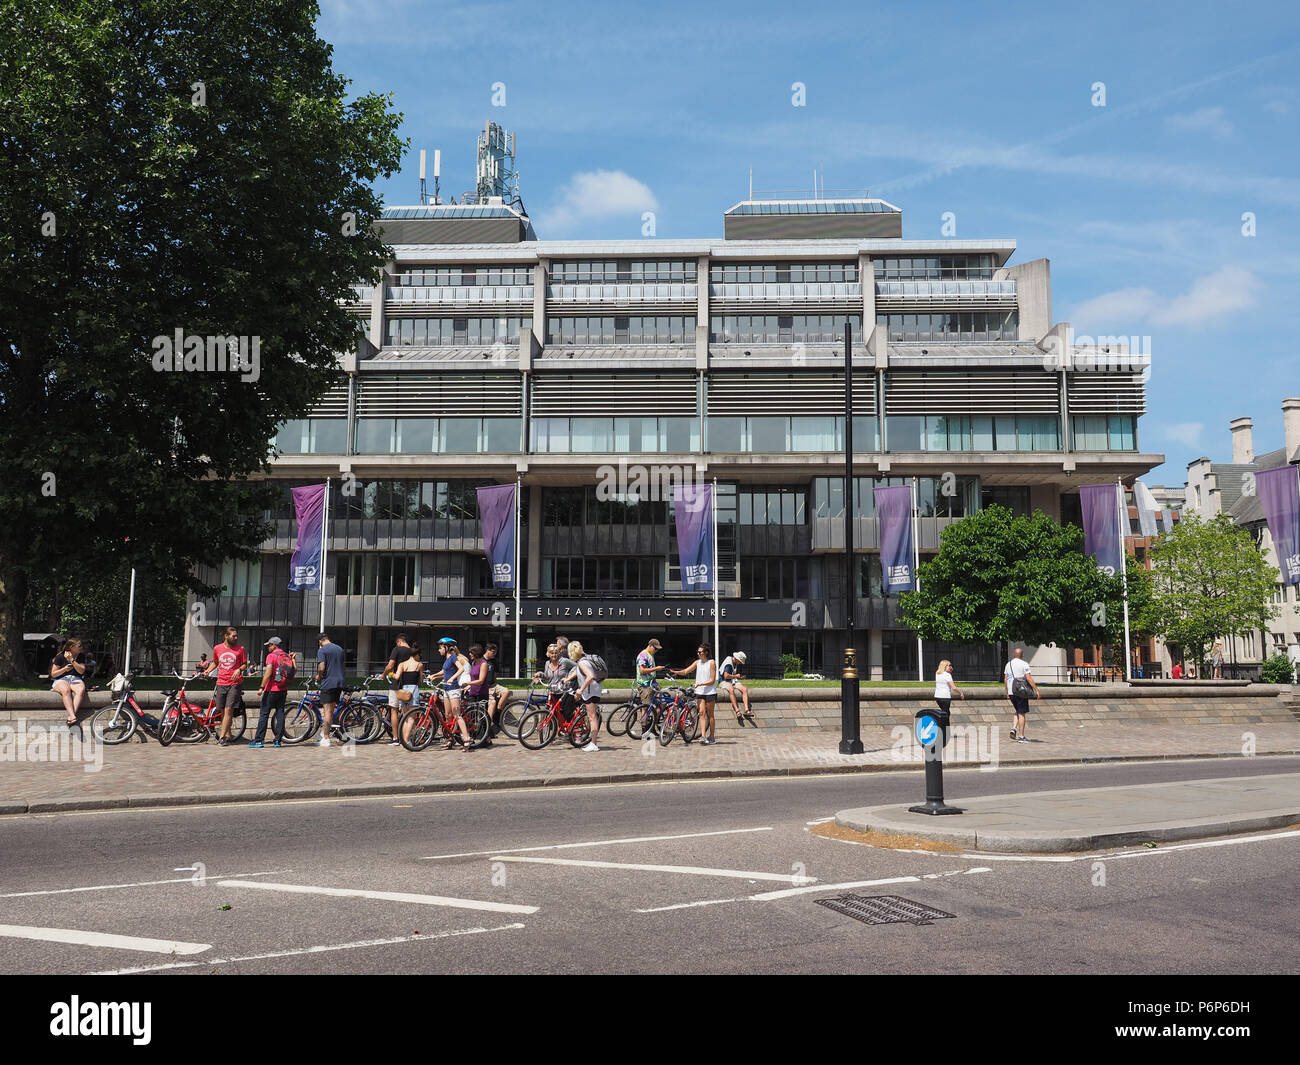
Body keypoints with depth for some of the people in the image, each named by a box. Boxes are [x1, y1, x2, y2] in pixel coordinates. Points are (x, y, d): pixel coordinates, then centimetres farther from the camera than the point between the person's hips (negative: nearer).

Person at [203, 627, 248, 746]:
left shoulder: (240, 649, 0)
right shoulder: (217, 648, 6)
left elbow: (245, 664, 7)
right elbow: (215, 663, 21)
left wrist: (239, 669, -13)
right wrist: (207, 670, 4)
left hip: (235, 683, -3)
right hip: (221, 683, 3)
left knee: (228, 710, -10)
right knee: (223, 711, 6)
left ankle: (222, 737, -9)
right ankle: (228, 735, 17)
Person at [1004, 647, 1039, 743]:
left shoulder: (1008, 664, 11)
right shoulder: (1024, 664, -7)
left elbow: (1005, 679, 13)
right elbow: (1029, 678, -15)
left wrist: (1007, 693, 20)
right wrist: (1036, 690, -11)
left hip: (1011, 692, 6)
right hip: (1021, 692, -6)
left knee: (1018, 712, 21)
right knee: (1022, 714, -1)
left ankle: (1014, 729, 2)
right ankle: (1021, 736, 0)